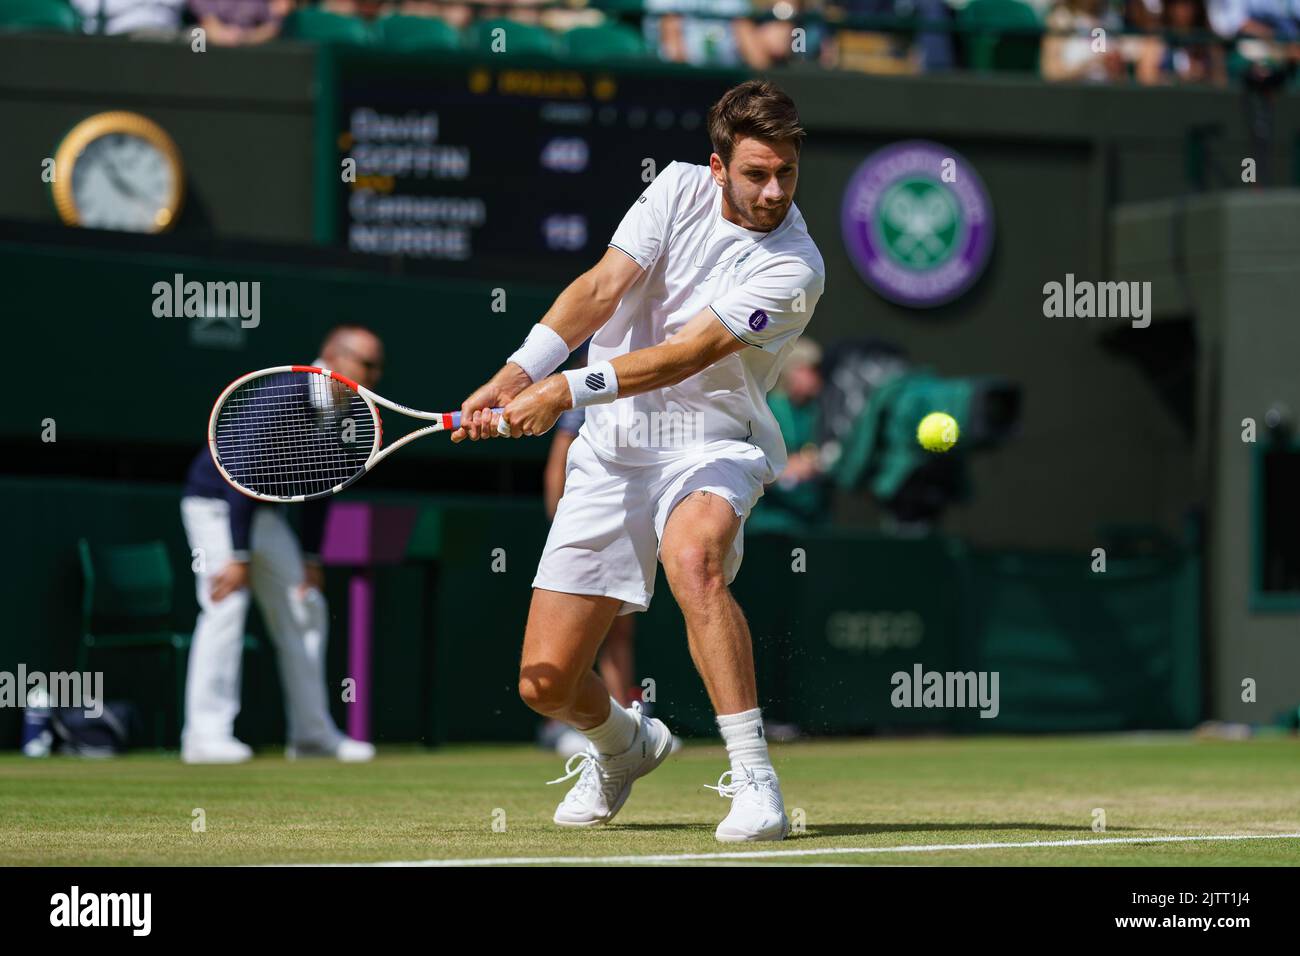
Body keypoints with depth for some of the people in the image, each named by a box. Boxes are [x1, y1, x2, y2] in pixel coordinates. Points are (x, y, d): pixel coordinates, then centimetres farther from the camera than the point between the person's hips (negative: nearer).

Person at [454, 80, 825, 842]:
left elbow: (685, 356, -22)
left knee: (693, 557, -41)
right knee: (545, 682, 0)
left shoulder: (794, 269, -14)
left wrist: (568, 391, -29)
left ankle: (754, 780, -34)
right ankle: (626, 744, 38)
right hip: (613, 447, 4)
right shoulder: (679, 188, 0)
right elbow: (603, 287, -9)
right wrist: (518, 374, -22)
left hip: (711, 443, -4)